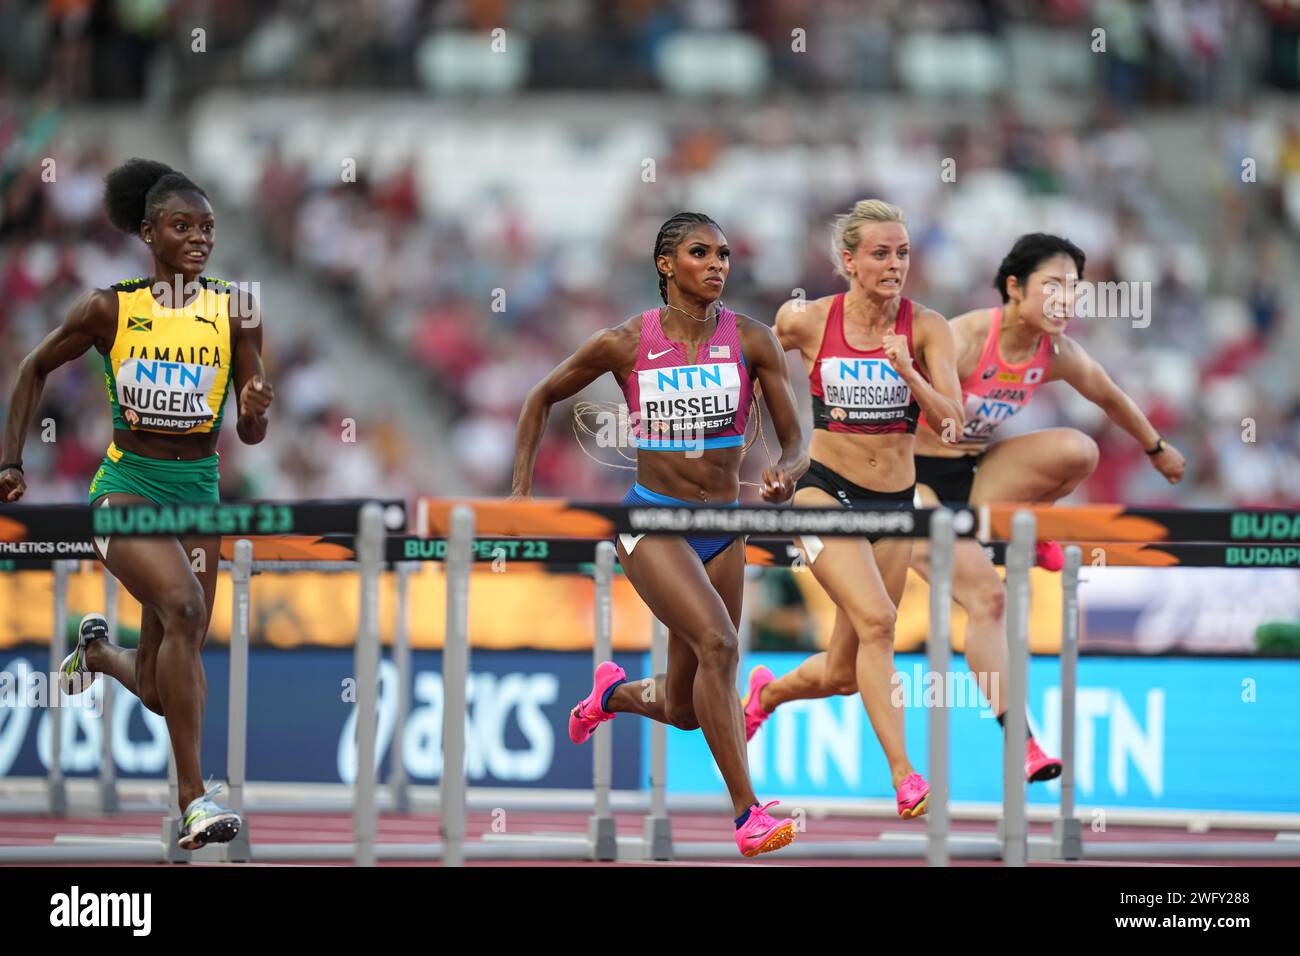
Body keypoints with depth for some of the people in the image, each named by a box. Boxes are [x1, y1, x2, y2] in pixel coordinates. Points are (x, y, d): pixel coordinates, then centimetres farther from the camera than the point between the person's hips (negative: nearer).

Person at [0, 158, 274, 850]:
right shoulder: (109, 309, -5)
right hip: (126, 485, -3)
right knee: (183, 604, -32)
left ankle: (97, 650, 48)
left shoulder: (235, 311, -1)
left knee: (159, 693, 8)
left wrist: (255, 412, -22)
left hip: (199, 491, 3)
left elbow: (252, 436, 1)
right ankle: (193, 800, -30)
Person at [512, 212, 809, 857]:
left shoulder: (752, 341, -2)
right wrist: (522, 489, 4)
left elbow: (795, 440, -1)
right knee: (717, 642, -29)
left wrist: (786, 473, -24)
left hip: (723, 529, 4)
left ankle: (614, 692, 47)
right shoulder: (624, 344, -6)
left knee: (686, 710, 10)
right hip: (650, 524, -4)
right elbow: (543, 398, 9)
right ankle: (747, 815, -26)